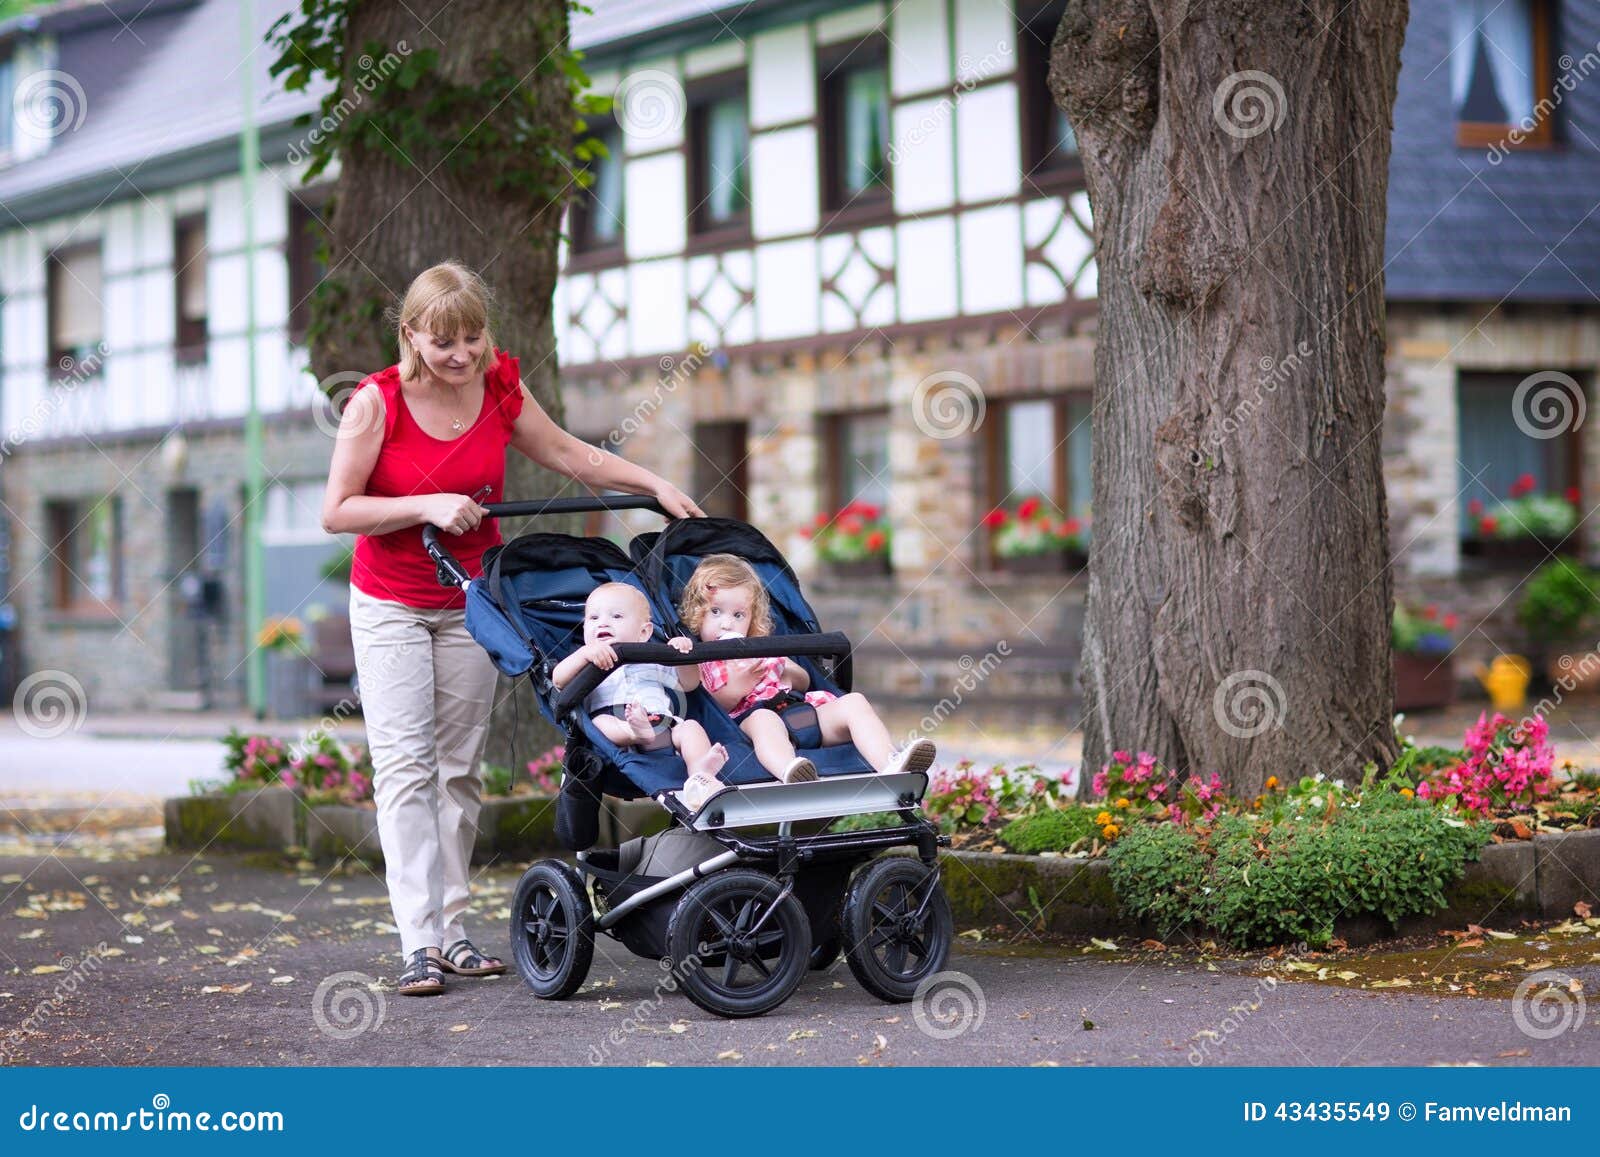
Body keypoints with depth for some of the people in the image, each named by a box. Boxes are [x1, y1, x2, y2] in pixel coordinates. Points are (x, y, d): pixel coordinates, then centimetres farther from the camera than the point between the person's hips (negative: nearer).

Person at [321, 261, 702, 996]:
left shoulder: (500, 391, -6)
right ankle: (419, 942, -13)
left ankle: (453, 928, 12)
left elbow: (570, 456, 8)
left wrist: (655, 485, -1)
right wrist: (427, 507, -24)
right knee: (404, 763, -10)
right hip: (389, 604, -3)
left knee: (459, 764, 6)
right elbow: (336, 511, -15)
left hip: (470, 601, 4)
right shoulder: (377, 402, -16)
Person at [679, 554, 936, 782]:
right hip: (749, 715, -6)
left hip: (804, 707, 6)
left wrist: (788, 674, 10)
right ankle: (790, 773, -77)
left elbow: (804, 681, 33)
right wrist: (736, 686, -15)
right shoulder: (699, 660, 17)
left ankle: (890, 765, -41)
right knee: (762, 719, -43)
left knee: (854, 701, -16)